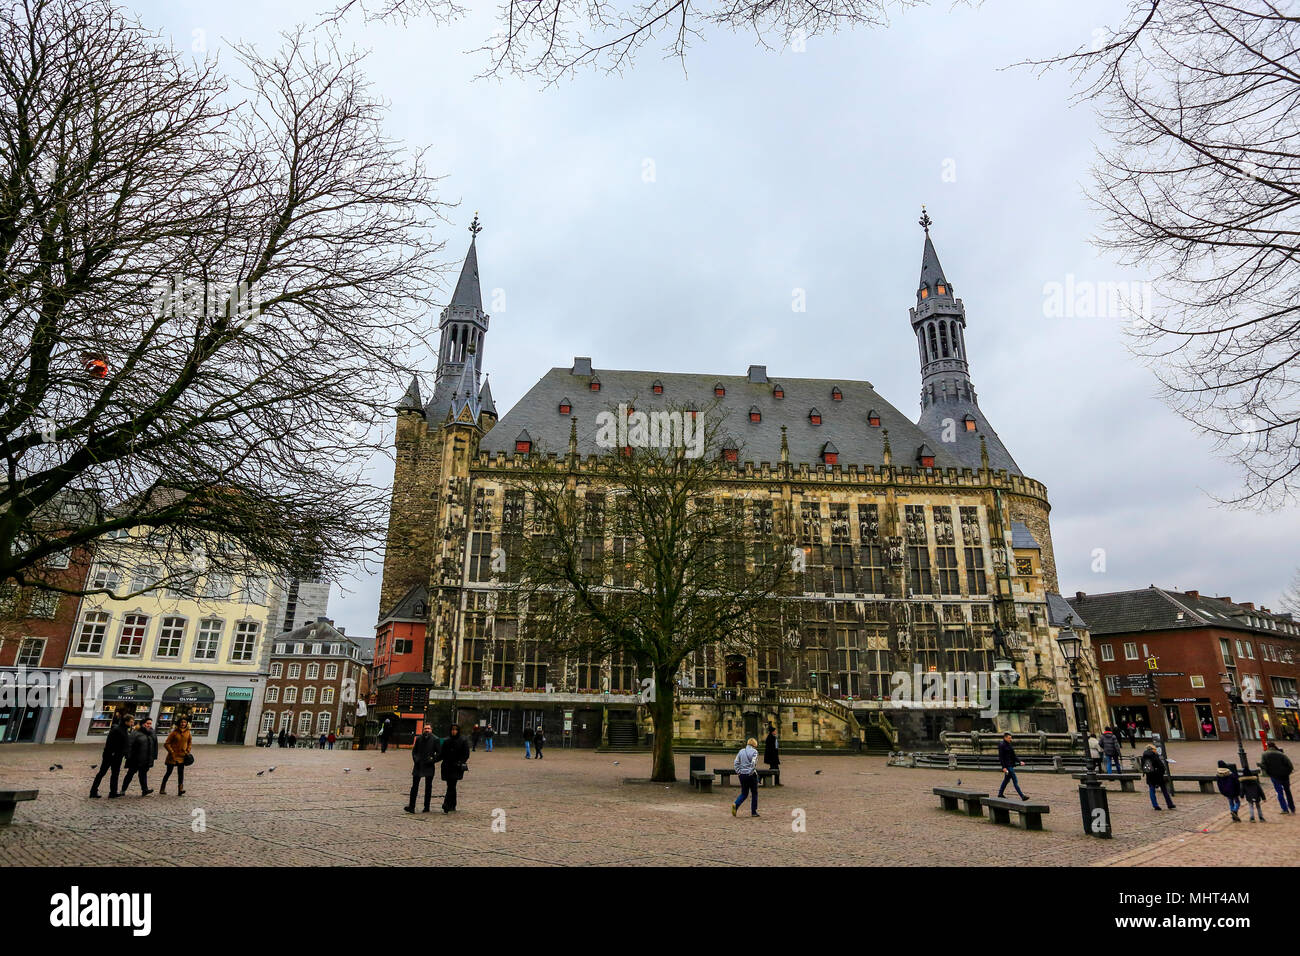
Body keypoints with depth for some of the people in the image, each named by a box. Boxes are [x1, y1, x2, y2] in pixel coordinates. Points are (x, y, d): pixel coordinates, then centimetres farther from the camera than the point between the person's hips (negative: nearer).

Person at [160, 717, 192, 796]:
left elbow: (190, 741, 18)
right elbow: (166, 743, -8)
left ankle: (180, 790, -9)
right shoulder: (174, 732, -11)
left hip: (182, 756, 3)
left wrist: (187, 751, 8)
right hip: (173, 756, -3)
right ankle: (162, 788, 27)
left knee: (181, 772, -4)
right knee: (169, 772, 8)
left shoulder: (187, 732, 2)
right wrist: (172, 752, -14)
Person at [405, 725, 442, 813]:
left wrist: (432, 760, -12)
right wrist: (415, 759, -2)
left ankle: (426, 807, 14)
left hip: (429, 767, -2)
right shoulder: (419, 739, 6)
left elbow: (439, 753, 0)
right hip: (418, 766, 2)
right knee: (414, 786, -4)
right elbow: (414, 751, 15)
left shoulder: (435, 740, -3)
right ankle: (411, 807, -3)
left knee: (428, 787, 6)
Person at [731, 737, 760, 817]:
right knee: (754, 793, 12)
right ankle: (753, 812, 14)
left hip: (742, 775, 4)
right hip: (751, 775, -4)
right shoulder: (754, 751, -6)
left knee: (744, 793, 13)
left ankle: (735, 805, -10)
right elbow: (753, 763, -19)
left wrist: (738, 772, 5)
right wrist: (751, 772, -12)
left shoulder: (741, 751, 7)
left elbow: (736, 763, 3)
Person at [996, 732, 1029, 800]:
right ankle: (1022, 796, -8)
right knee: (1015, 781, -9)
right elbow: (1001, 757, -16)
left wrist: (1020, 761, 6)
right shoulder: (1002, 745, -13)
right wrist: (1004, 767, -21)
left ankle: (1000, 794, 25)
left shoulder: (1008, 745, 14)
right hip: (1007, 765, -10)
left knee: (1006, 779, 16)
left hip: (1011, 765, 10)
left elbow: (1013, 756, 19)